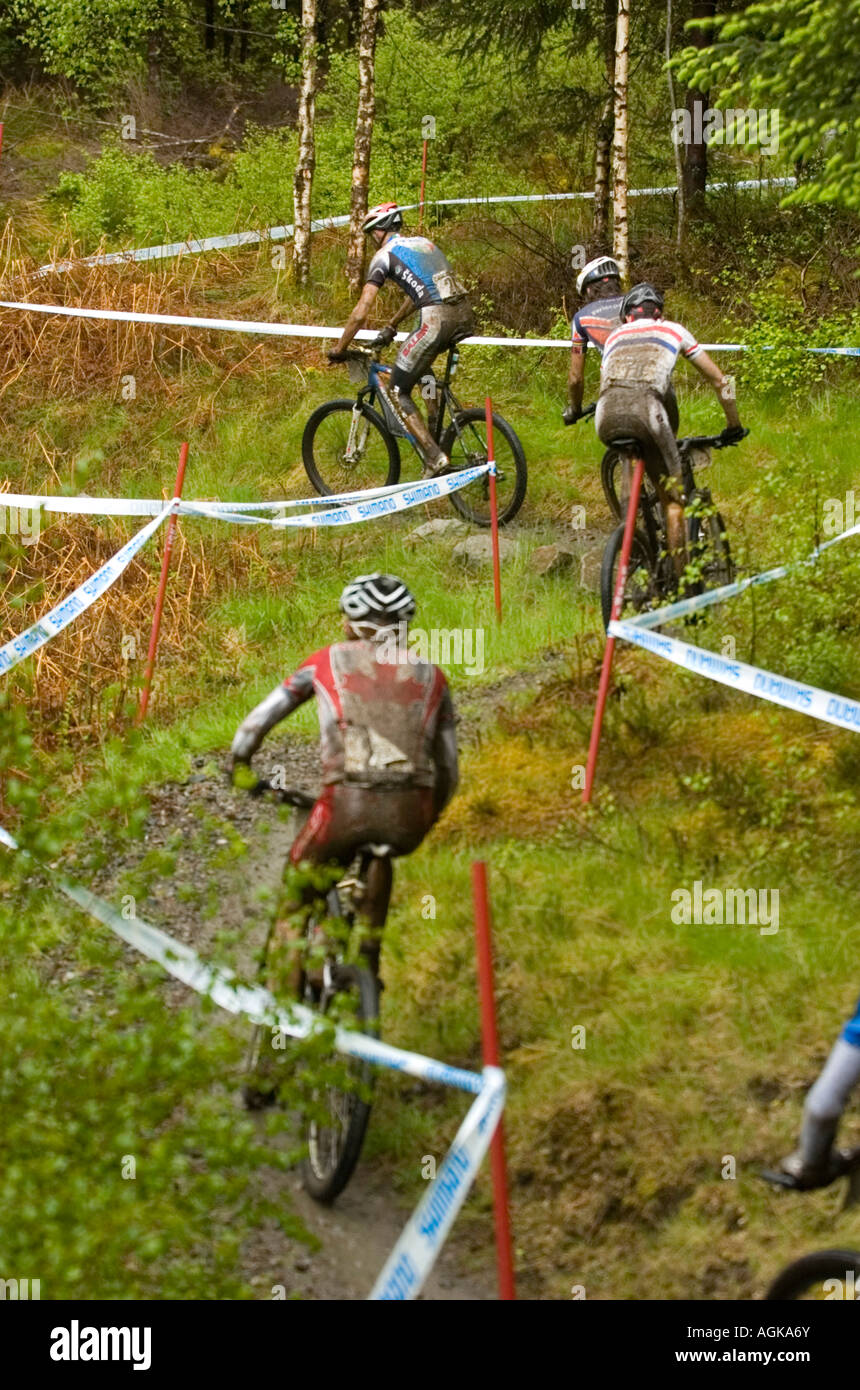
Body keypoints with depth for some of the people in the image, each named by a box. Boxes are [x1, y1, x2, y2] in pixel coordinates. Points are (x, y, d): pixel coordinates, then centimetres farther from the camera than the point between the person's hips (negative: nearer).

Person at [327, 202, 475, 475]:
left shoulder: (384, 255, 6)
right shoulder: (423, 243, 27)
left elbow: (361, 313, 2)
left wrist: (338, 349, 13)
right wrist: (391, 325, 52)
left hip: (437, 319, -7)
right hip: (465, 315, 7)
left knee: (398, 393, 4)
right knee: (422, 366, 36)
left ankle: (435, 458, -10)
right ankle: (435, 431, 29)